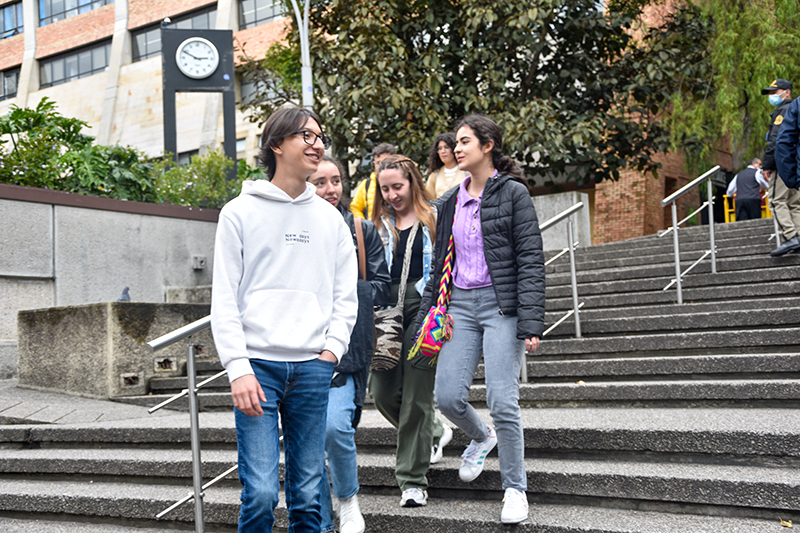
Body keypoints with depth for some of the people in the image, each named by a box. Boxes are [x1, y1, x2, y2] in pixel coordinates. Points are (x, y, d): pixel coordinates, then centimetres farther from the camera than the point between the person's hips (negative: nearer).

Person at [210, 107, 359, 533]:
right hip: (258, 363, -3)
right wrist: (238, 368, -11)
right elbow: (224, 299, -2)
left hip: (313, 367, 3)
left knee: (308, 493, 7)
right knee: (260, 492, -8)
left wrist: (332, 349, 0)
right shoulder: (240, 213, 2)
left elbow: (346, 295, 15)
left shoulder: (330, 218, 13)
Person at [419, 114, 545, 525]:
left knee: (502, 402, -8)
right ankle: (481, 438, 32)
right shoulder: (451, 202, 14)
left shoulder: (513, 193, -3)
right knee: (447, 397, -2)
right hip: (459, 304, 5)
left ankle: (515, 489, 11)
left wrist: (531, 322, -14)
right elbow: (440, 263, 18)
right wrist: (426, 316, 15)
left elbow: (531, 260, -7)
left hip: (500, 305, -5)